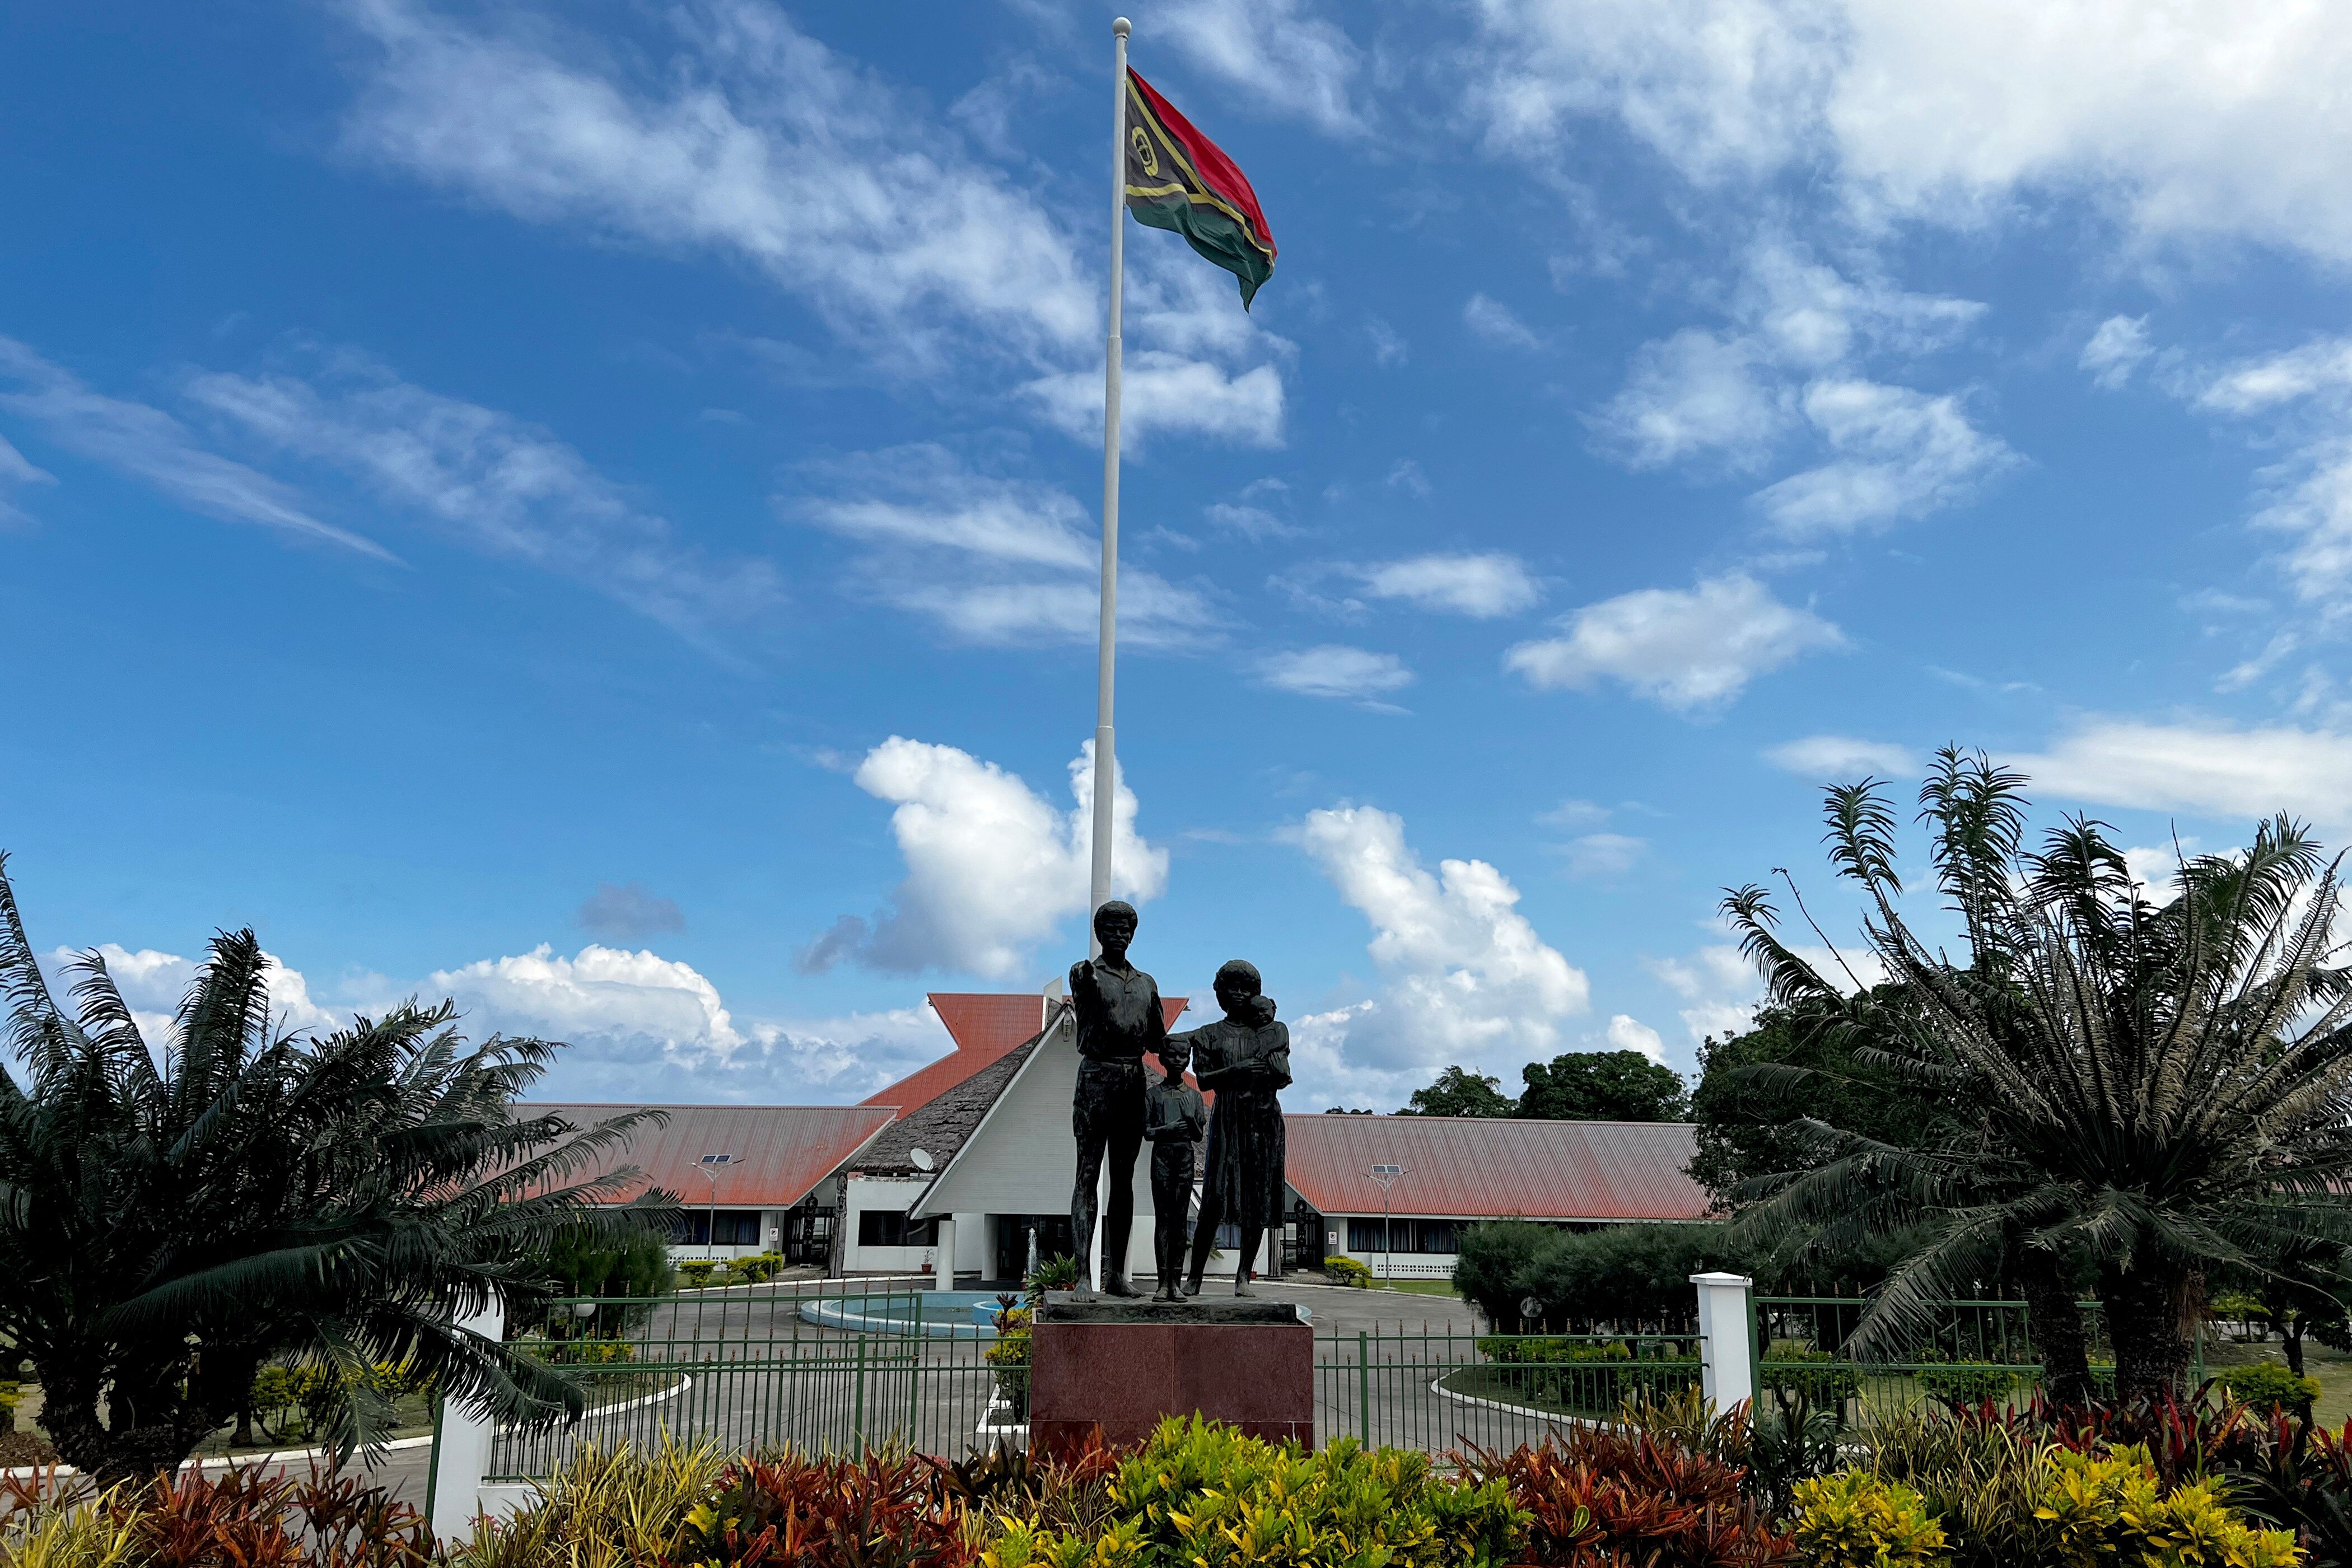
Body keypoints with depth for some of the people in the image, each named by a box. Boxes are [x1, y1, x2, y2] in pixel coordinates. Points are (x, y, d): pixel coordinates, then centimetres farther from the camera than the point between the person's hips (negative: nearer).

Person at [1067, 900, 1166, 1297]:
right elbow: (1085, 1033, -12)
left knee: (1124, 1178, 6)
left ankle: (1117, 1275, 9)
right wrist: (1084, 993, -29)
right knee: (1088, 1175, -9)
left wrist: (1157, 1018, 1)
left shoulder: (1147, 984, 17)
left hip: (1134, 1081, 5)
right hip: (1096, 1075, -5)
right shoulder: (1085, 973, 2)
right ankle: (1083, 1275, -12)